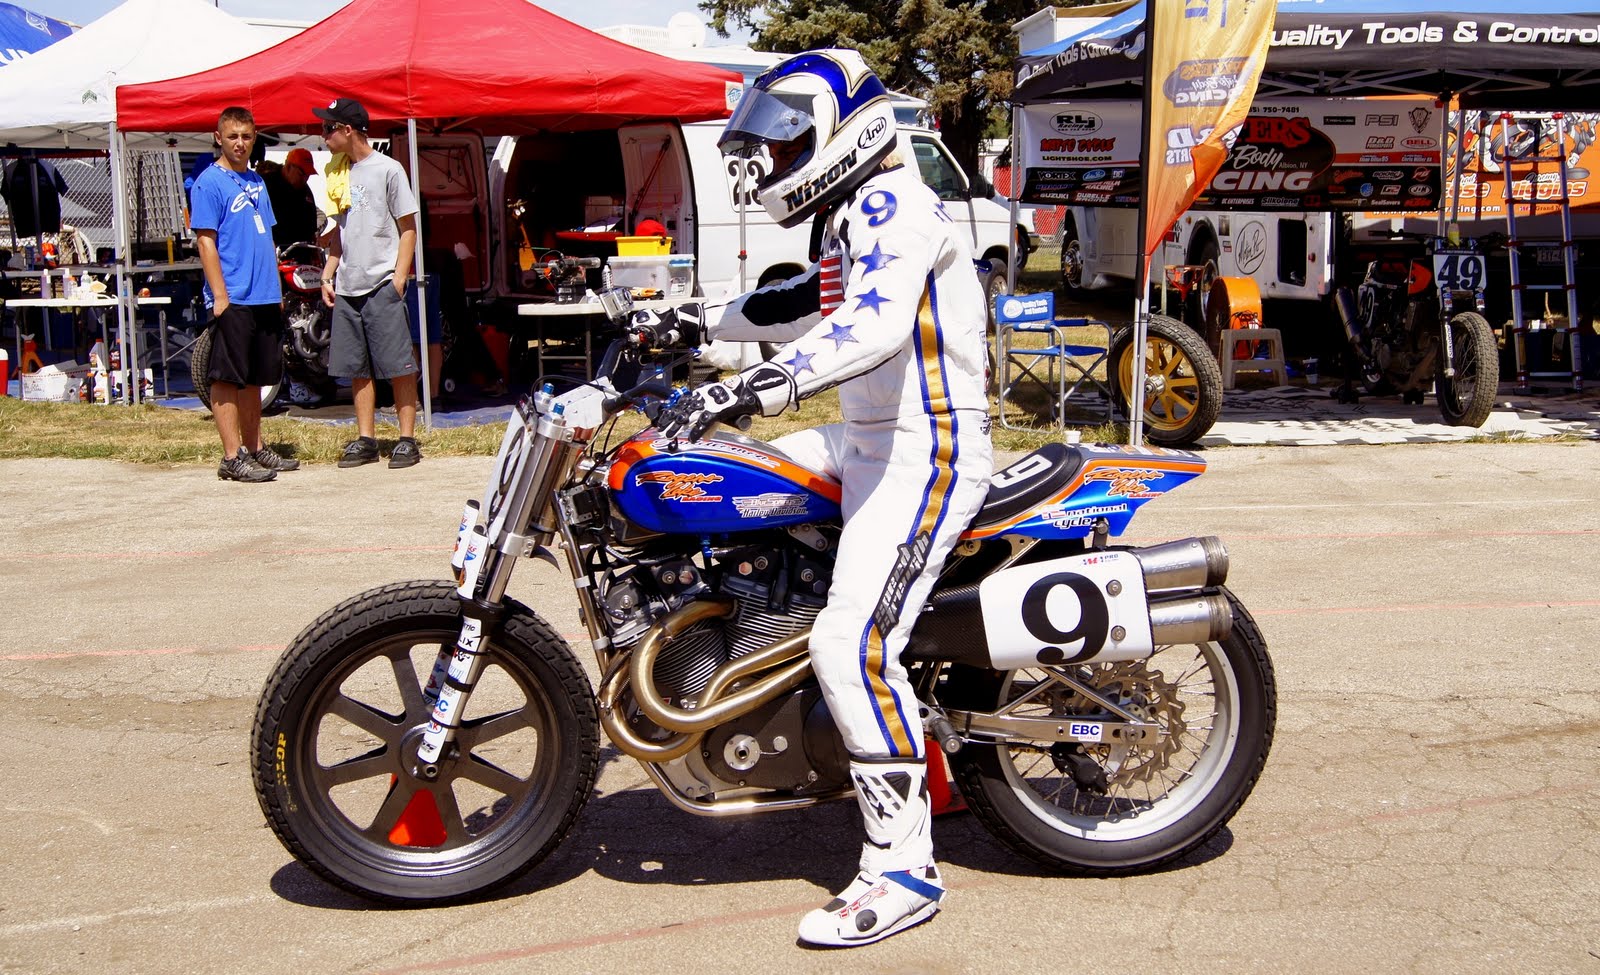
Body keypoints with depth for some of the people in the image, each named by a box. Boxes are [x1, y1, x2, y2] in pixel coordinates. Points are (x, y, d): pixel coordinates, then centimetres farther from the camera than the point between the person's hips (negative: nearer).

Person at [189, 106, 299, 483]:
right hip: (232, 300, -8)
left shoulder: (256, 181, 16)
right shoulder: (208, 183, -6)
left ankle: (255, 448, 23)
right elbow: (206, 241, -11)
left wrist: (277, 289, 17)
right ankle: (232, 457, -1)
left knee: (254, 378, 14)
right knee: (227, 379, -3)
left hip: (265, 298, 8)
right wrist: (219, 295, -16)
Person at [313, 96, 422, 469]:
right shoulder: (339, 174, 15)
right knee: (357, 369, 8)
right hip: (347, 287, 7)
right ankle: (365, 439, 15)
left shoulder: (387, 169, -4)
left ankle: (407, 439, 2)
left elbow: (408, 228, -4)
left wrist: (398, 277, -12)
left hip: (382, 284, -7)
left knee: (398, 366, -4)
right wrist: (328, 275, 14)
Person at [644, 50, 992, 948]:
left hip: (926, 454, -11)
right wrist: (696, 322, 29)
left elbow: (875, 323, -33)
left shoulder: (893, 203, -15)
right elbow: (803, 308, 35)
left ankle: (904, 870, -12)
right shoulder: (856, 219, 18)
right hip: (872, 442, 11)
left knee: (853, 645, -20)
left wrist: (744, 391, -41)